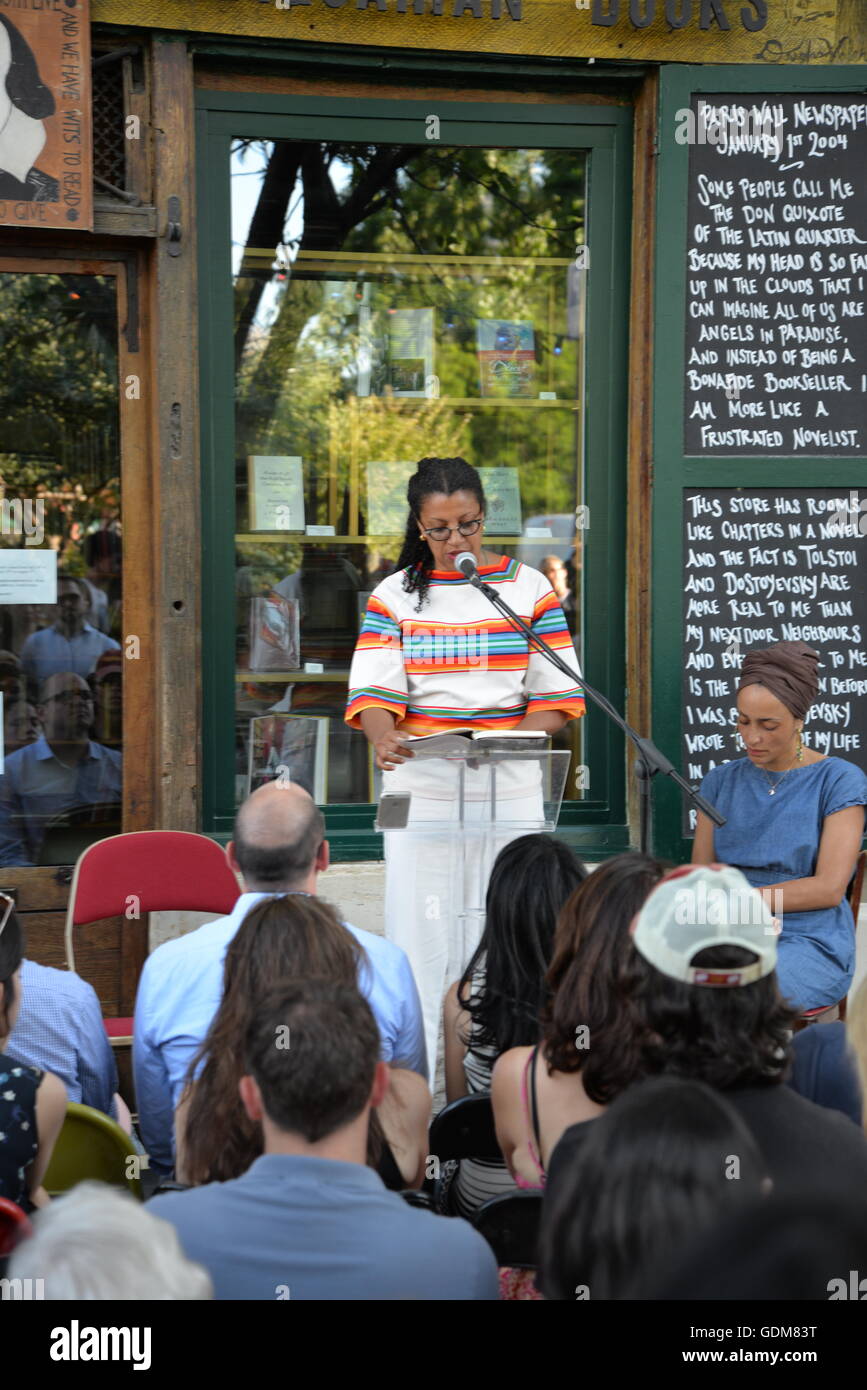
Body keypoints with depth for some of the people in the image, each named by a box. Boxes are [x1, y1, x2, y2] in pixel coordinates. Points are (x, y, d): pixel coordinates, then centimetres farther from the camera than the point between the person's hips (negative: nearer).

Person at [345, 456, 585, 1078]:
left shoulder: (530, 588, 6)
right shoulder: (394, 595, 6)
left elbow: (559, 693, 3)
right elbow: (374, 689, -3)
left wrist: (514, 738, -16)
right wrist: (384, 737, -26)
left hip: (509, 791, 0)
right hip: (419, 788, 0)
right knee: (422, 934, -1)